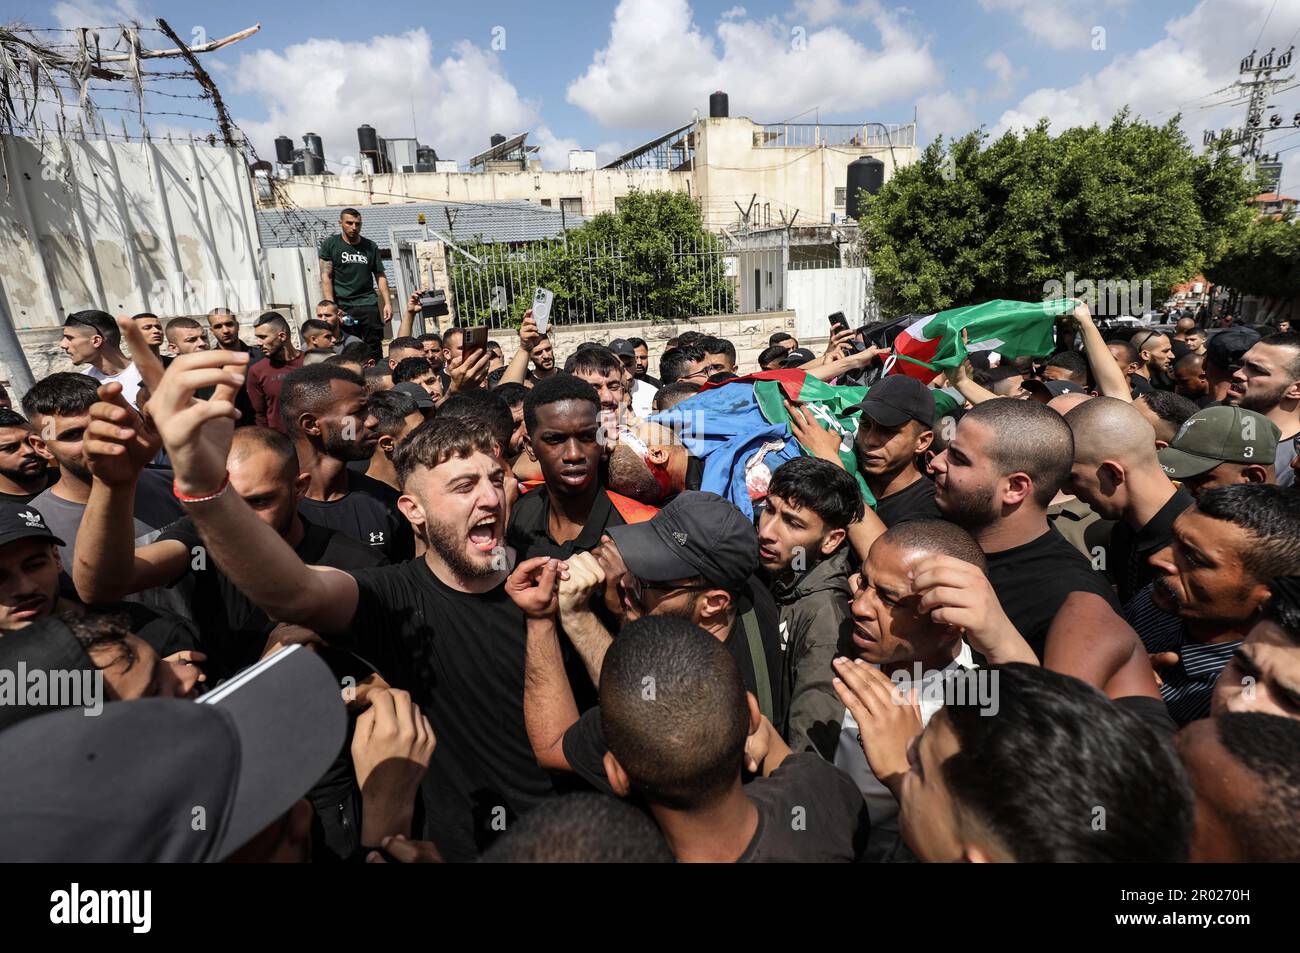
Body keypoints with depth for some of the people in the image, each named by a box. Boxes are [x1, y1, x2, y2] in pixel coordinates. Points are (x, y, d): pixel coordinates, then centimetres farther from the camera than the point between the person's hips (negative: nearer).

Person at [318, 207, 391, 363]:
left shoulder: (370, 247, 14)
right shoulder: (330, 245, 6)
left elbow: (380, 276, 14)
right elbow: (326, 277, 0)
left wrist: (387, 303, 2)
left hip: (368, 304, 2)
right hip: (342, 306, -2)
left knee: (374, 347, -4)